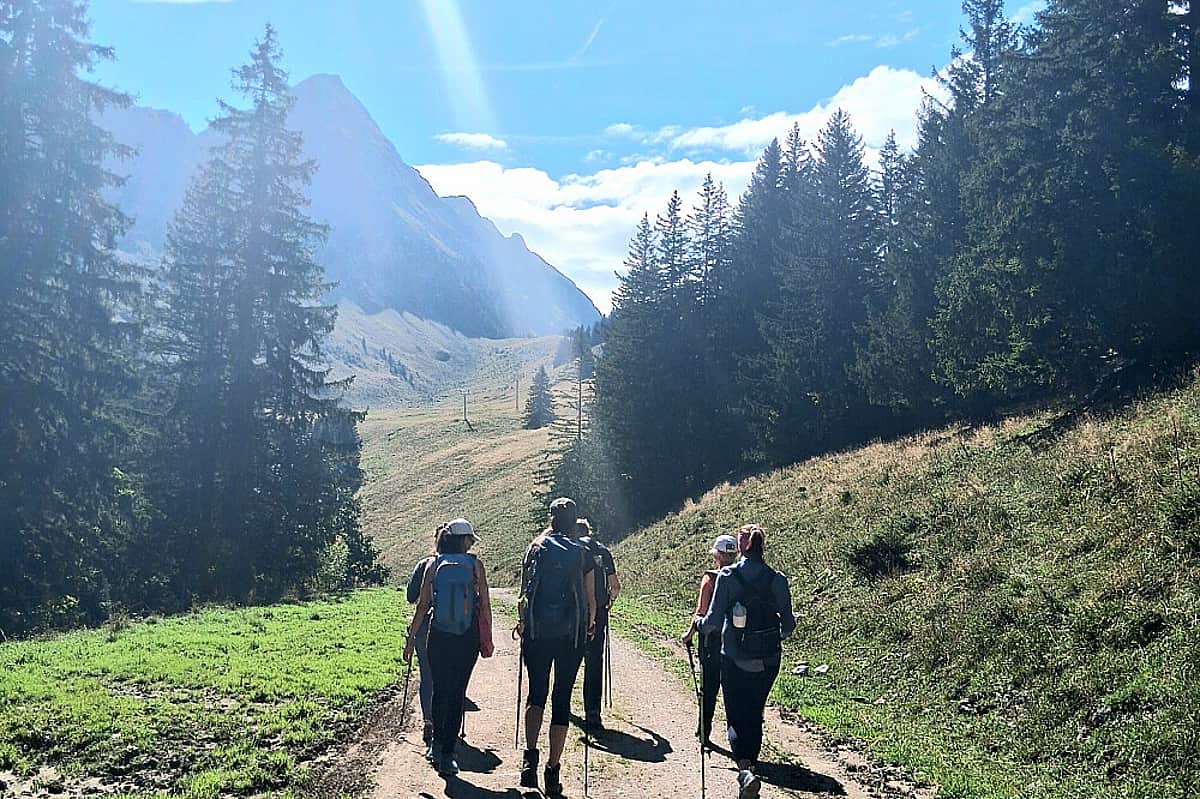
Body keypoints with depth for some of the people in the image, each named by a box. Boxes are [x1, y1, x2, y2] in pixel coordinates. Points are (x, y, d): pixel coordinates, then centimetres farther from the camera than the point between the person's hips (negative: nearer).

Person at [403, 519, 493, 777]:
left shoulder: (433, 565, 1)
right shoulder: (475, 565, -2)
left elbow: (423, 605, 0)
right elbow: (485, 605, -1)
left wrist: (411, 638, 7)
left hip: (439, 637, 1)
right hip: (467, 638, -1)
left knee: (439, 690, 18)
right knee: (457, 694, 5)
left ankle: (437, 745, 24)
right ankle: (446, 756, 5)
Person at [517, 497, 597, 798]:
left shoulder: (536, 549, 3)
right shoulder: (582, 553, 1)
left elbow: (523, 595, 3)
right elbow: (591, 600, 4)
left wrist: (522, 622, 18)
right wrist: (590, 624, 22)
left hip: (536, 632, 1)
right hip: (571, 632, -1)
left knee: (536, 693, 14)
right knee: (562, 699, 6)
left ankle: (530, 755, -6)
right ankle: (553, 770, 7)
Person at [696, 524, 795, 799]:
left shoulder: (727, 576, -11)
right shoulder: (777, 579, -5)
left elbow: (713, 620, -10)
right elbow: (788, 624, 0)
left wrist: (699, 624, 12)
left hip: (734, 660, -2)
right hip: (768, 660, 2)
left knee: (736, 718, 3)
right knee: (754, 716, 19)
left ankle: (745, 770, -19)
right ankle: (751, 765, 28)